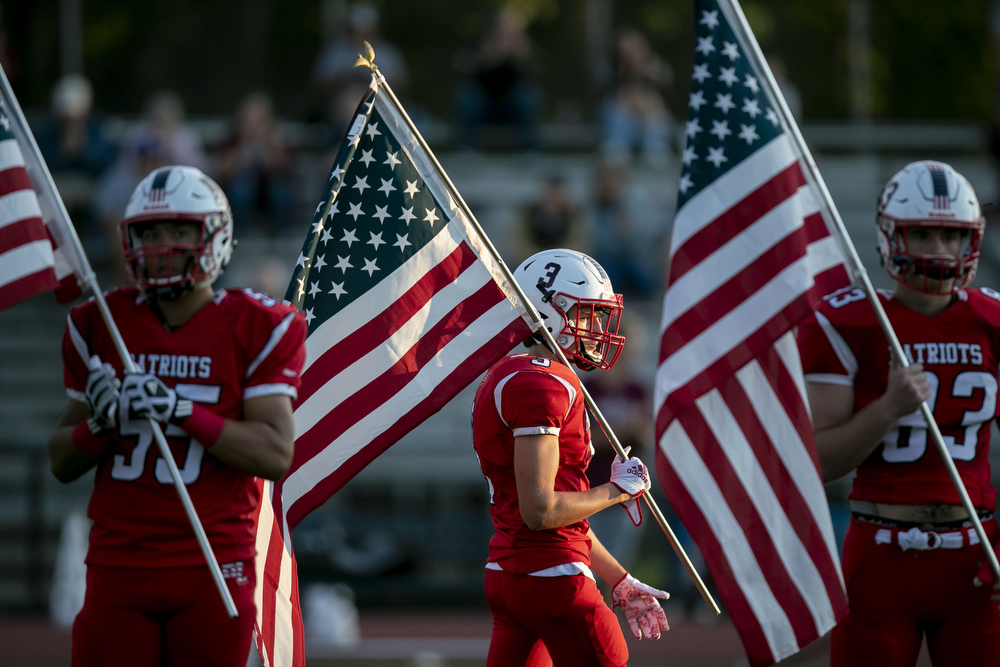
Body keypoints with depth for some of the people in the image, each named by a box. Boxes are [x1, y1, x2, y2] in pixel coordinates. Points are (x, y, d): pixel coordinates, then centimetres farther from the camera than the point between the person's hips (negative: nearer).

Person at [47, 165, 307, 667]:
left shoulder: (257, 329, 0)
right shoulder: (100, 327, 9)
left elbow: (276, 455, -9)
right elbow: (62, 464, 15)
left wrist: (181, 411, -19)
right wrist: (100, 421, -8)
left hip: (213, 566, -2)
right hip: (118, 564, 2)